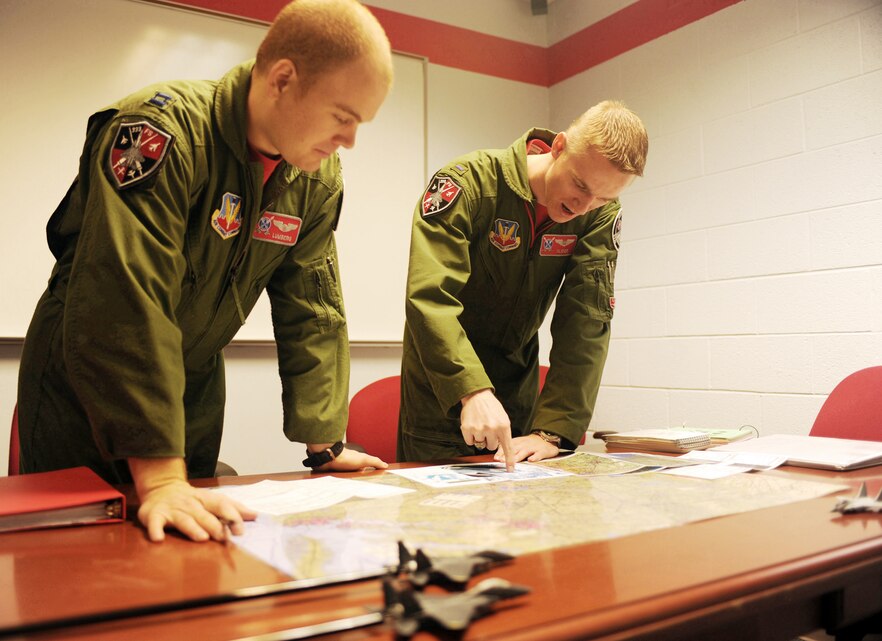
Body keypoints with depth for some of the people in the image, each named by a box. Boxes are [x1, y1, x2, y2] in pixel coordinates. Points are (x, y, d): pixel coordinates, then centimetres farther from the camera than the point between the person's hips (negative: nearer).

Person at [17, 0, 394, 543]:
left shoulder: (319, 178, -7)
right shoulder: (164, 132, -29)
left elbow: (313, 313, -4)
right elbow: (126, 306, -36)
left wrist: (326, 444, -5)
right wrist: (159, 477, -39)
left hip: (194, 385, 5)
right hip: (82, 383, -5)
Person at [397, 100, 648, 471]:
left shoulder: (602, 214, -11)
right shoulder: (470, 181, -23)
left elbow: (587, 320, -17)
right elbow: (430, 297, -32)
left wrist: (553, 430, -25)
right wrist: (472, 390, -45)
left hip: (517, 387, 3)